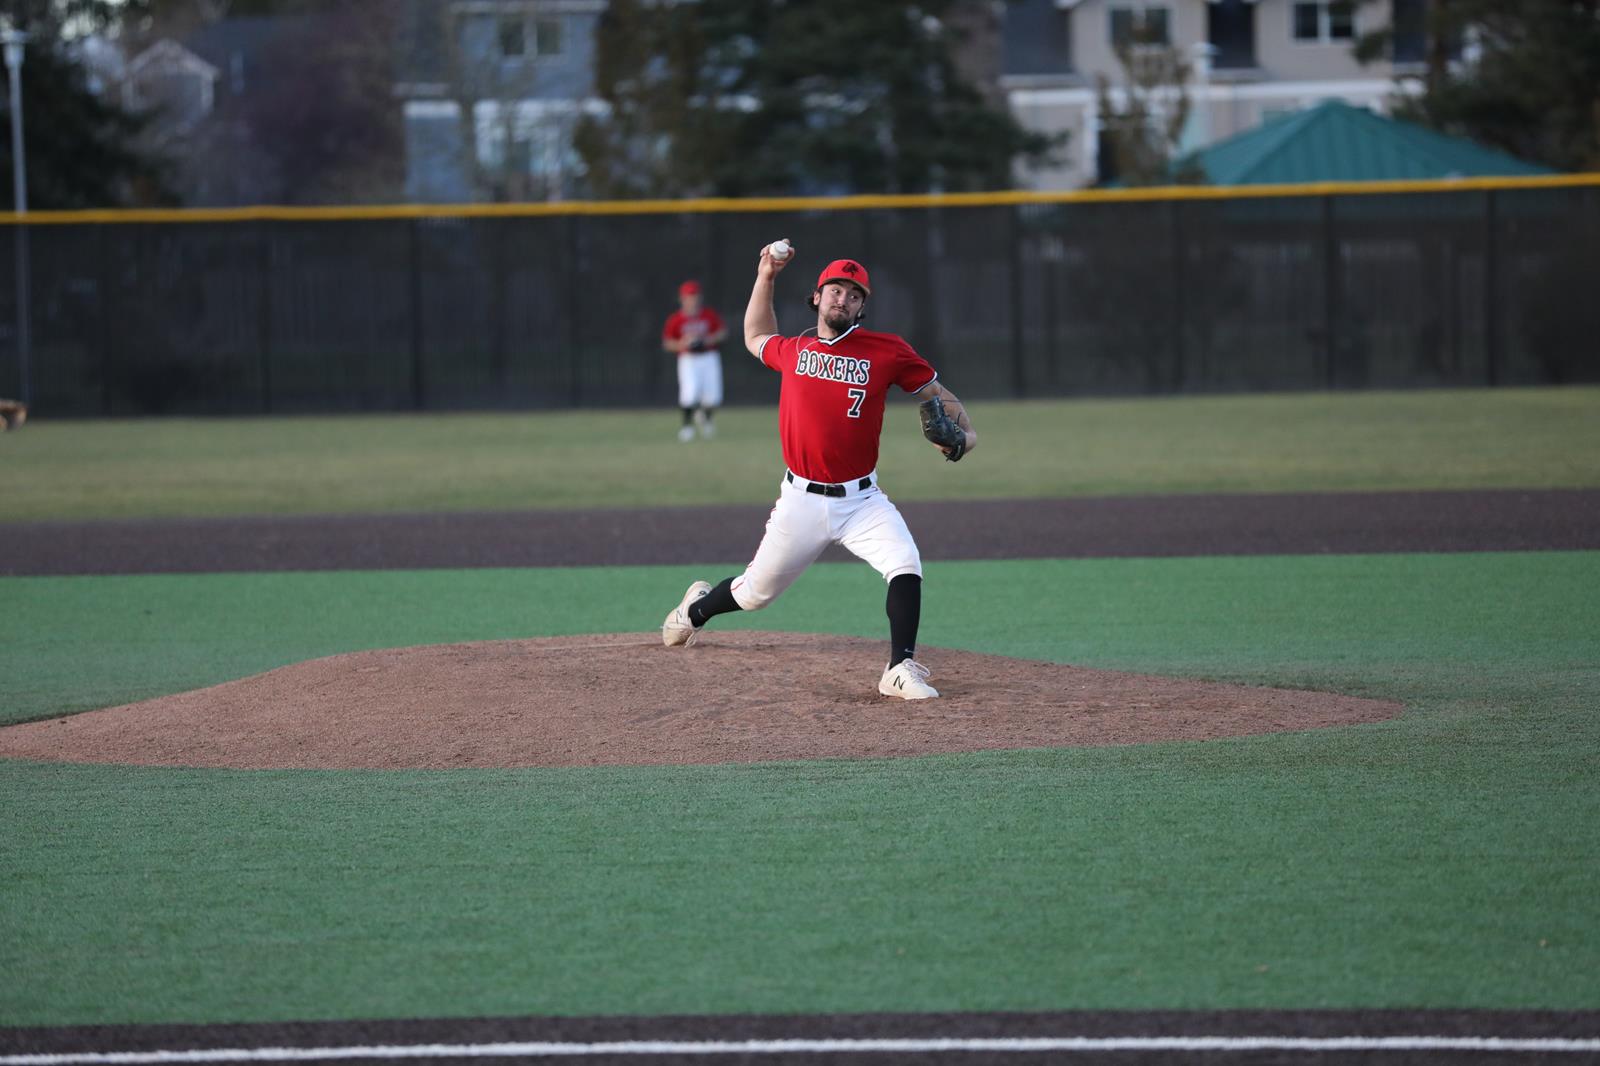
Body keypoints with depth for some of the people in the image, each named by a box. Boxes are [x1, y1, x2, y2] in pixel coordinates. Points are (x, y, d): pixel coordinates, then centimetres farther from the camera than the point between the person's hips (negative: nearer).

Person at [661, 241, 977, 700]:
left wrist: (962, 432, -14)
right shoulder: (793, 350, 6)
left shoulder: (887, 351, -2)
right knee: (757, 591, 12)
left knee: (906, 566, -25)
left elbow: (936, 392, 4)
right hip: (802, 502, 1)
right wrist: (766, 277, 21)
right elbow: (756, 339, 29)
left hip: (862, 502, -1)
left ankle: (901, 670, -20)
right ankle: (698, 607, 44)